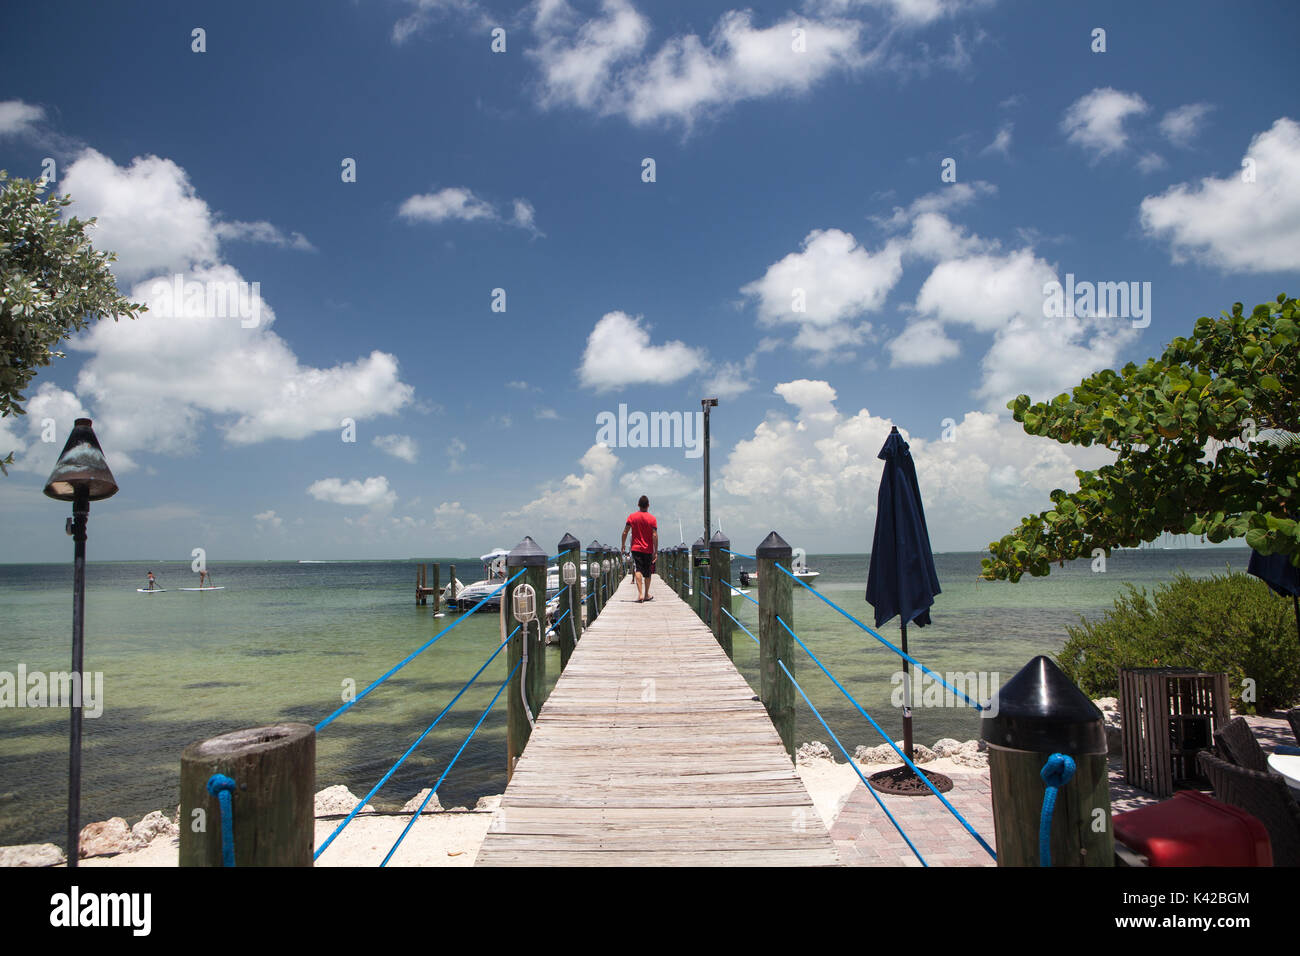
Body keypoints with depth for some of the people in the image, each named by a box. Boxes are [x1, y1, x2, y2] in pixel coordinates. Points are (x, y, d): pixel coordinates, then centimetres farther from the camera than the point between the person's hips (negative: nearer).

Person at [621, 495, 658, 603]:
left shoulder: (632, 516, -1)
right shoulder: (652, 518, -5)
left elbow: (625, 532, -2)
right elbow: (655, 535, -10)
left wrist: (623, 545, 10)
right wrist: (656, 551, -6)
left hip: (636, 549, 0)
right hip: (648, 550, 0)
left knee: (639, 570, -8)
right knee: (647, 573, 13)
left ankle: (640, 594, -27)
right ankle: (646, 595, 26)